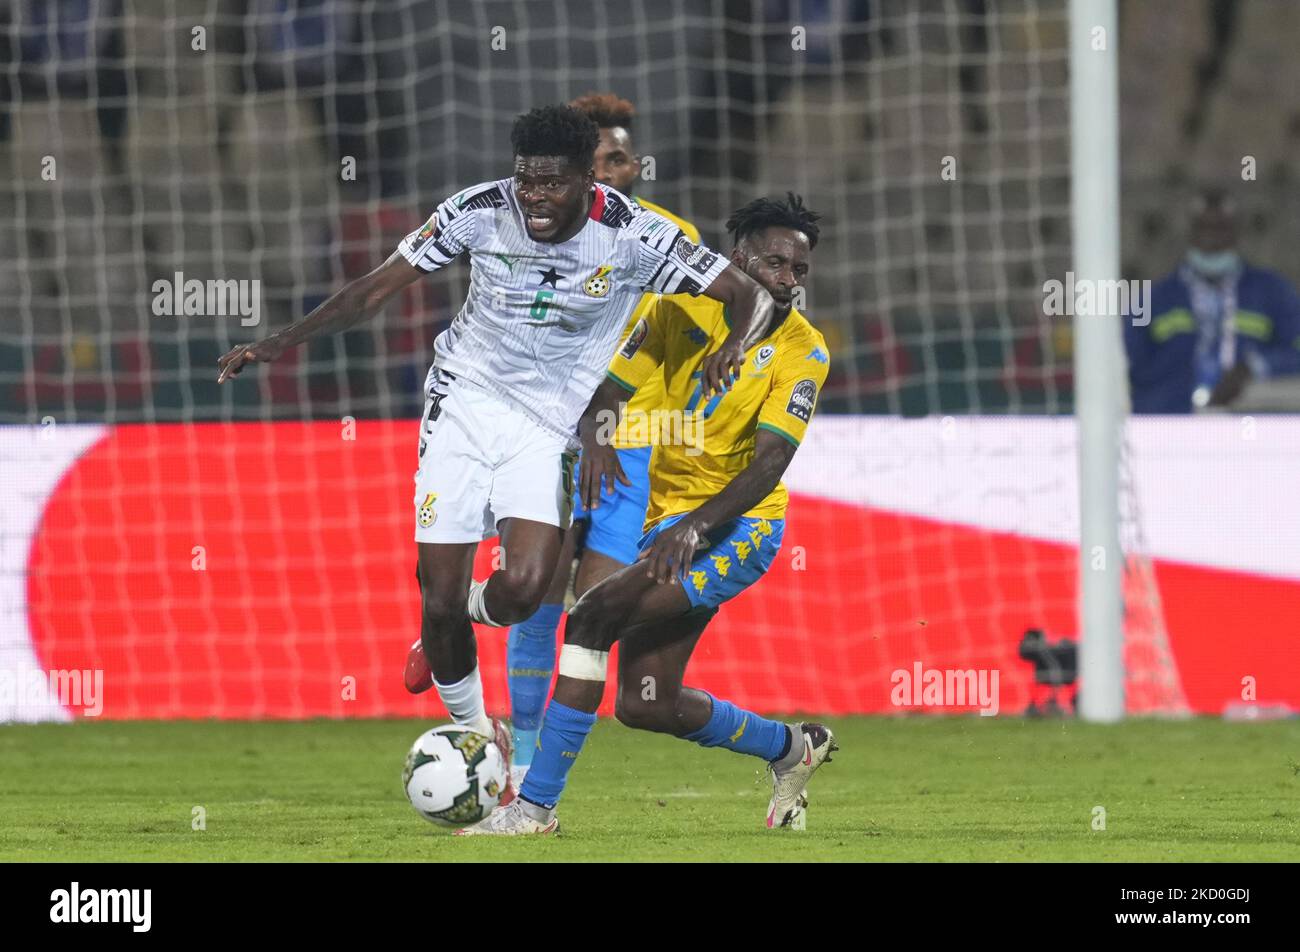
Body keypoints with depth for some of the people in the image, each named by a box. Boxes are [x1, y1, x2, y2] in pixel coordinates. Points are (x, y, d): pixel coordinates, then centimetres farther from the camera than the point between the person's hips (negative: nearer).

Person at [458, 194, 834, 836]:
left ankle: (535, 805, -21)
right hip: (667, 516, 6)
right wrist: (596, 435, -24)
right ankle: (793, 748, 33)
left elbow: (770, 463, -22)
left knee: (596, 614, -25)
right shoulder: (682, 309, -1)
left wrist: (695, 526, -37)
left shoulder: (801, 350, -13)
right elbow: (611, 391, 1)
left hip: (739, 525, -6)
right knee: (647, 705, 8)